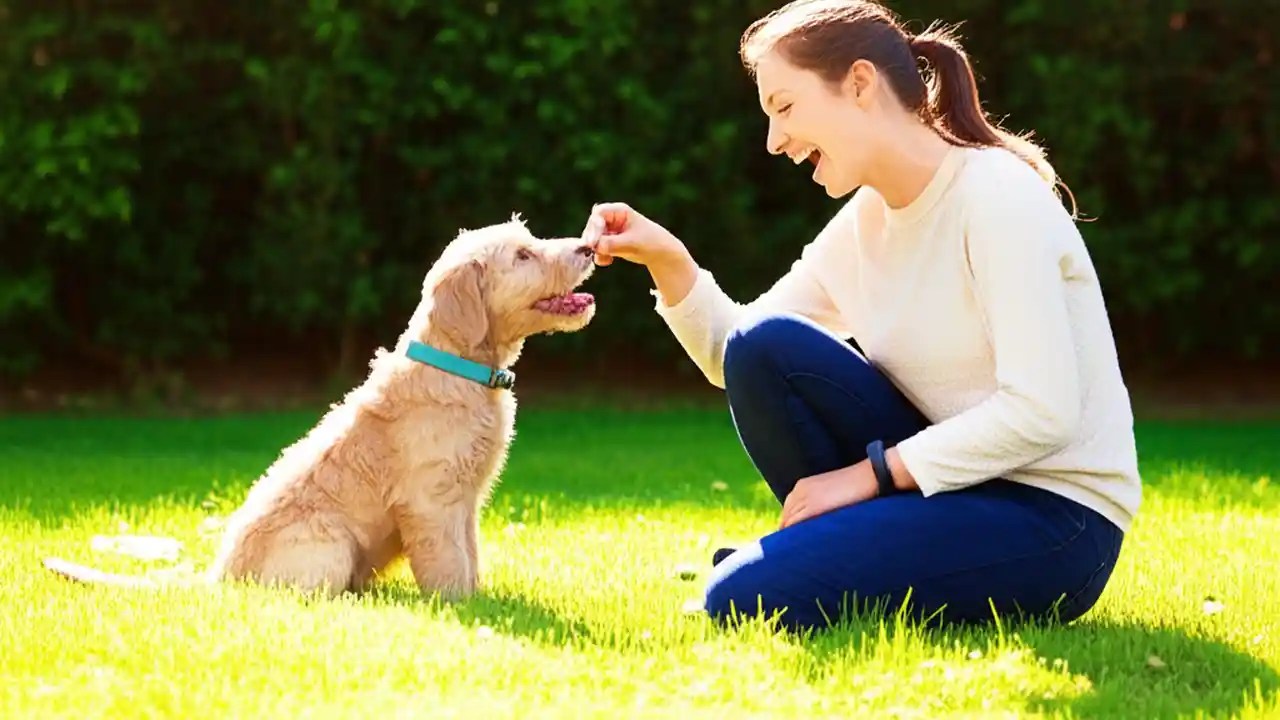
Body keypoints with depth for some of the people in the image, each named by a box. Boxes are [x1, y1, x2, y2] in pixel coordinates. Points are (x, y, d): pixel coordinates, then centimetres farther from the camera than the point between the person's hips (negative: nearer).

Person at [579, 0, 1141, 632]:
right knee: (763, 348, -8)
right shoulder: (863, 223, 8)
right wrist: (668, 262, -5)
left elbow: (1042, 414, -23)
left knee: (744, 600, -20)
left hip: (1054, 520, -8)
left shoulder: (996, 197, -16)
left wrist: (868, 473, -18)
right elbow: (734, 360, 12)